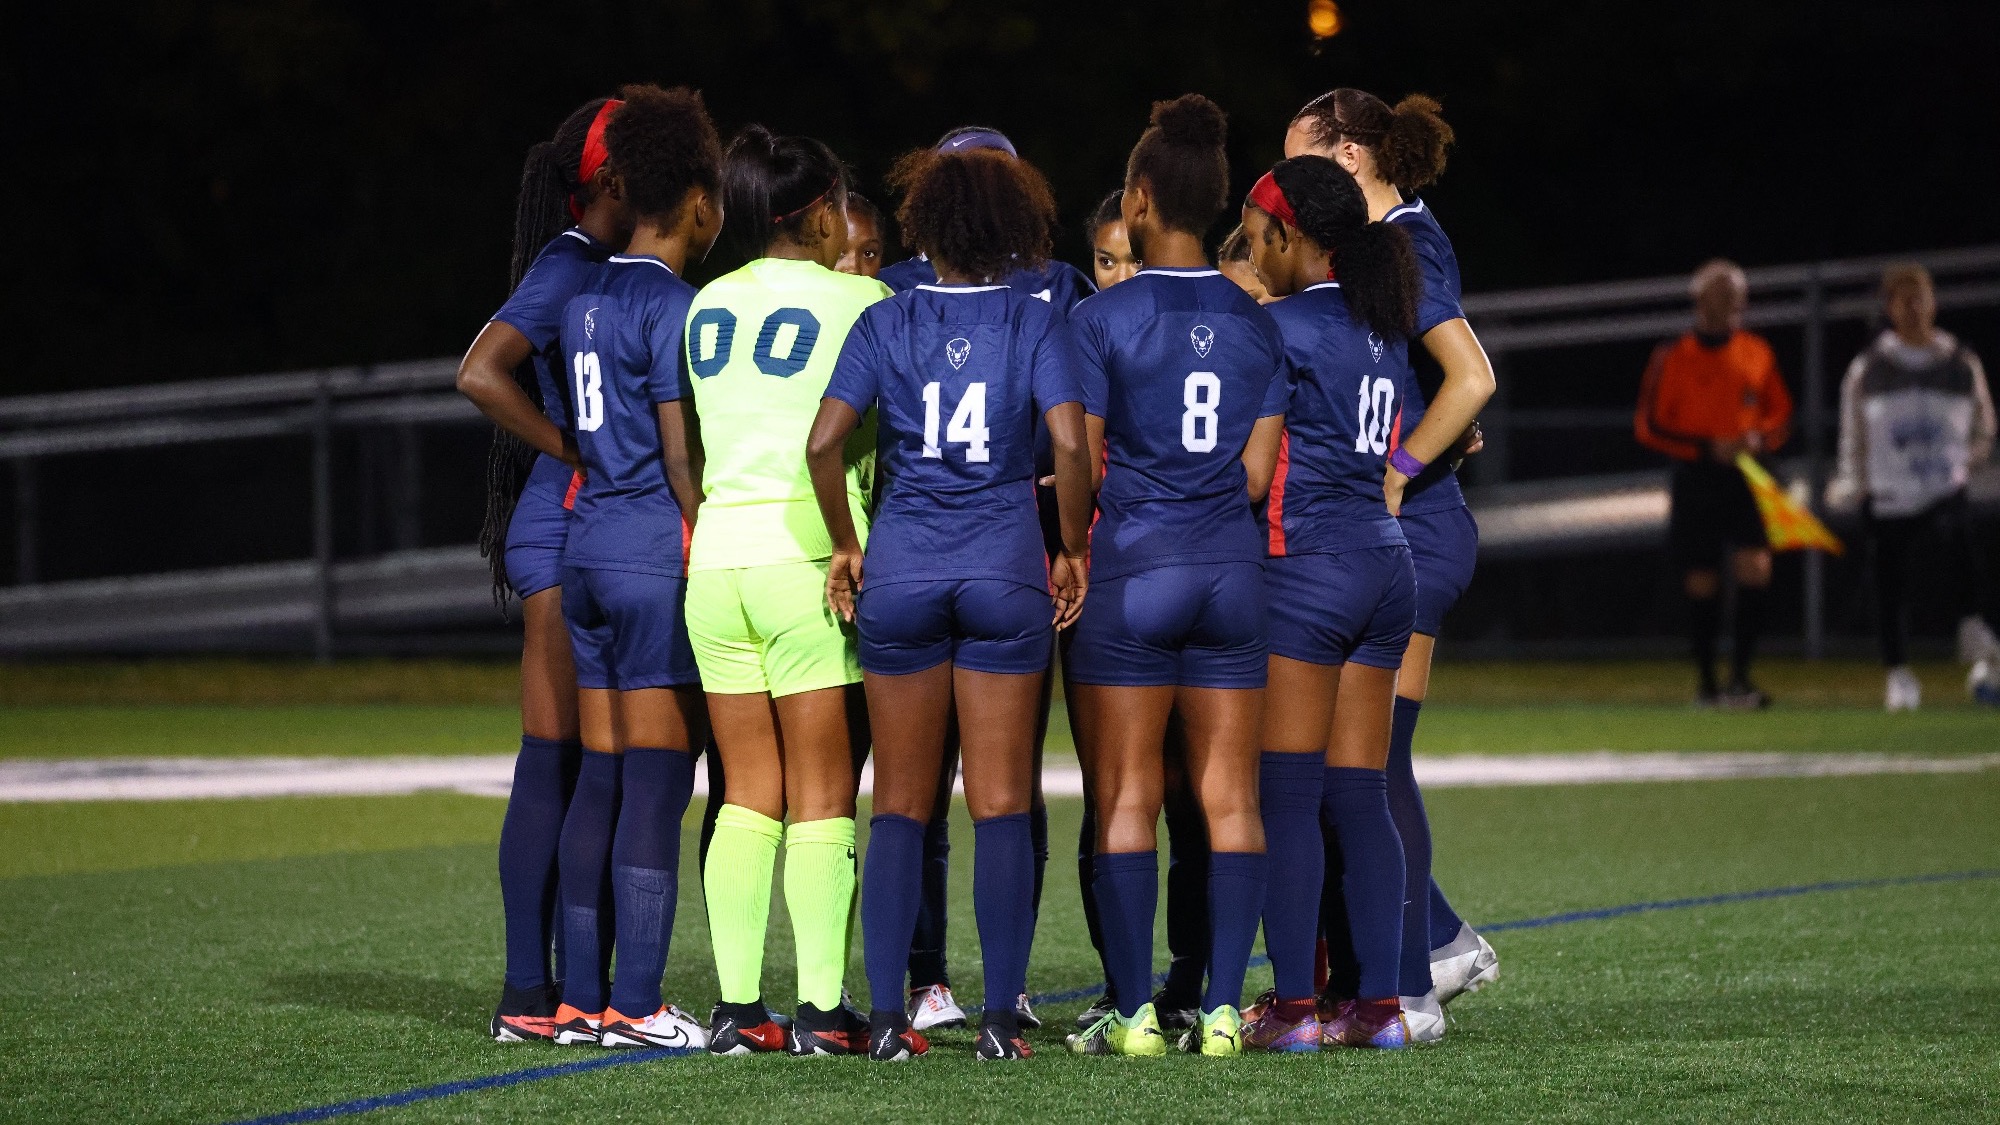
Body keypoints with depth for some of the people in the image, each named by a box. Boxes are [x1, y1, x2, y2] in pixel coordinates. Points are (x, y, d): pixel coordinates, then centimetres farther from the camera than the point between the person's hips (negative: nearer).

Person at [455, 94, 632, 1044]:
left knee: (587, 769, 9)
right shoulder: (569, 268, -12)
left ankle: (579, 984, 12)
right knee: (554, 765, -8)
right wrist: (580, 456, -18)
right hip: (567, 535, -9)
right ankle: (527, 993, -7)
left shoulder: (602, 268, 16)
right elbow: (480, 374, -24)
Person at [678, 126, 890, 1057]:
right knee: (822, 799, -1)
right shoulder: (858, 301, -3)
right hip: (807, 553, -5)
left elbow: (687, 449, 16)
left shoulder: (707, 307, 12)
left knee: (748, 795, 8)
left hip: (716, 554, 5)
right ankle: (822, 1009, -5)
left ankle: (737, 1006, 4)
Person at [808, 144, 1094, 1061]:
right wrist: (1073, 549, -1)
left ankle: (887, 1019, 2)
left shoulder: (886, 323, 1)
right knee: (1001, 806, 3)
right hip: (1003, 569, -1)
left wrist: (844, 545, 5)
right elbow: (1070, 445, -14)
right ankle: (1000, 1020, -1)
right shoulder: (1035, 324, -2)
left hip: (900, 569, 1)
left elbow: (824, 442, -8)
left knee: (899, 804, 7)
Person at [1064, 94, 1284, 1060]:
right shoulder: (1256, 321, 5)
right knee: (1230, 800, 5)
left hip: (1128, 571, -4)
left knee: (1126, 800, 1)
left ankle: (1134, 1011, -2)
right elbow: (1259, 471, 5)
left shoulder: (1101, 319, -7)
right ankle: (1223, 1009, 2)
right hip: (1232, 571, 4)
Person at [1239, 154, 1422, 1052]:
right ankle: (1380, 1003, 5)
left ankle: (1293, 1004, -7)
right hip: (1385, 564, 8)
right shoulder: (1383, 330, 14)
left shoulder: (1285, 327, -10)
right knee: (1359, 796, 8)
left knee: (1285, 794, -5)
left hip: (1303, 571, -8)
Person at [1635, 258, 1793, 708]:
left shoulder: (1757, 353, 7)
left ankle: (1740, 676, -11)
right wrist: (1707, 448, -14)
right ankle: (1706, 683, 17)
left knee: (1755, 569, -16)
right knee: (1702, 584, 2)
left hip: (1745, 478, 2)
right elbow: (1648, 426, -4)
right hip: (1695, 480, -2)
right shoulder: (1673, 358, -3)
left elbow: (1781, 413, 16)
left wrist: (1760, 438, -7)